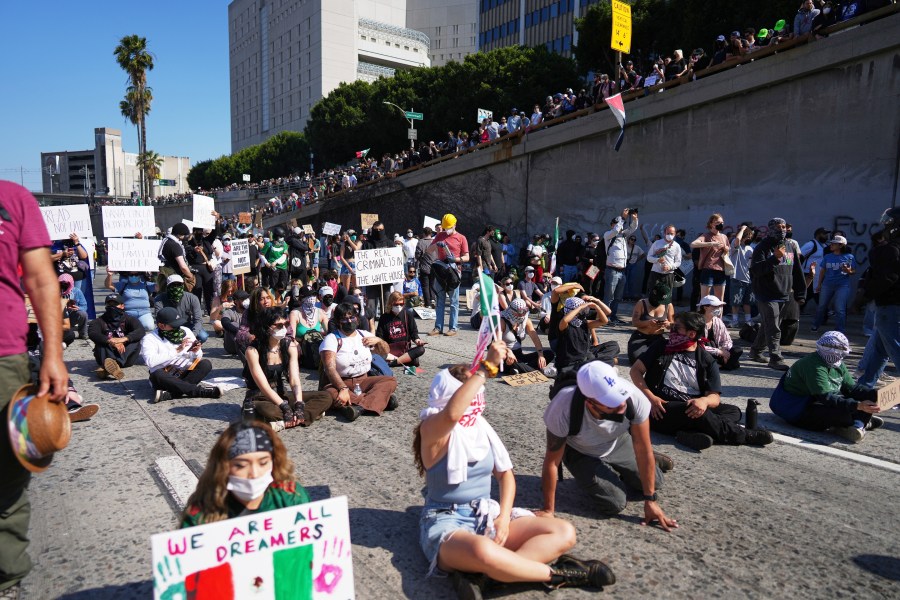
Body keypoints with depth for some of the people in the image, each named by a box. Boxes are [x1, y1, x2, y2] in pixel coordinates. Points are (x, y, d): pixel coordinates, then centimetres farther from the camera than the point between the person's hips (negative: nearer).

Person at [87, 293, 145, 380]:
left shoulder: (128, 319, 6)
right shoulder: (100, 321, 7)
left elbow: (141, 331, -15)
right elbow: (92, 334, -16)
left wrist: (124, 339, -34)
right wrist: (111, 341, -34)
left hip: (126, 355, 0)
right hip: (106, 356, 0)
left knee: (136, 341, -24)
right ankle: (114, 366, -51)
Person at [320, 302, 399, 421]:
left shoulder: (365, 335, 12)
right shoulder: (332, 339, -6)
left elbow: (385, 352, 24)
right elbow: (330, 368, -19)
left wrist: (378, 341, 1)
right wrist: (343, 388, -35)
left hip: (363, 381, 5)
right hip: (339, 383, -5)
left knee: (390, 381, -18)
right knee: (330, 393, -38)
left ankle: (360, 406, -40)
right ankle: (380, 399, -40)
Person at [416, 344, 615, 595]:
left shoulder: (481, 427, 8)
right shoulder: (432, 429, -14)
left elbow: (505, 474, 11)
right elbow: (452, 414, -40)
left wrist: (503, 518, -6)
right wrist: (487, 366, -37)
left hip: (485, 516, 8)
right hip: (446, 523, -7)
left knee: (564, 533, -9)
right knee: (483, 551, -43)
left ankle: (478, 574, -22)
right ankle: (555, 574, -16)